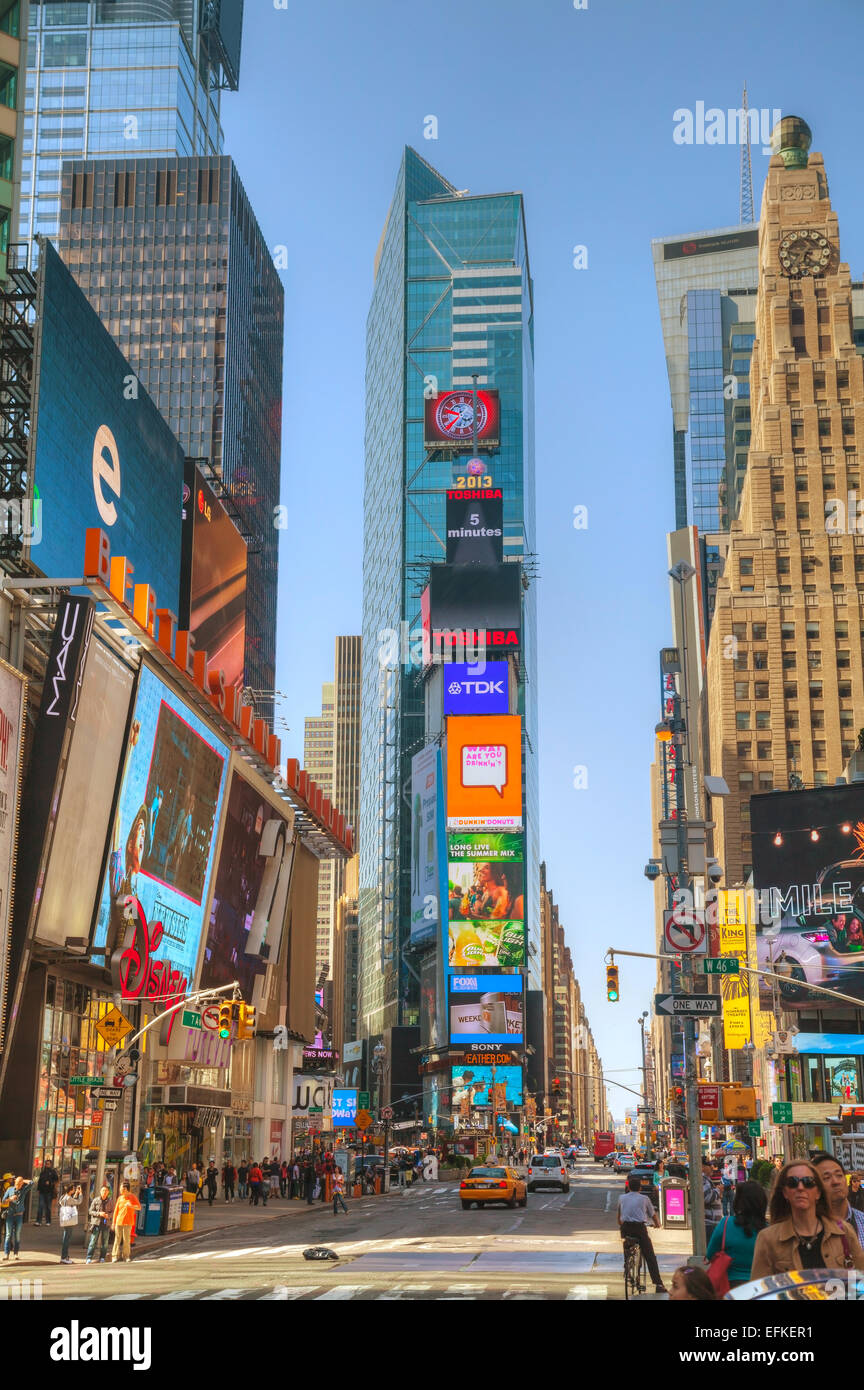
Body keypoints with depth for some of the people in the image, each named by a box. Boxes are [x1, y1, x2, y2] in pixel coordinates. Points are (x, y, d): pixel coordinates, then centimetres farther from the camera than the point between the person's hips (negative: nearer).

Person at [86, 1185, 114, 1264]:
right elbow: (90, 1211, 0)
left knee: (104, 1242, 6)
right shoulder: (96, 1200, 0)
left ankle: (102, 1258, 15)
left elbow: (113, 1211, 9)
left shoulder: (110, 1201, 4)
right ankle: (89, 1258, -3)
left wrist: (108, 1215, -12)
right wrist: (99, 1213, -14)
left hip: (106, 1223, 2)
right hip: (96, 1223, -2)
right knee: (93, 1241, -6)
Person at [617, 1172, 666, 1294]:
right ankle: (658, 1284, -11)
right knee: (650, 1257, -1)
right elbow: (653, 1215, 21)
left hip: (625, 1228, 2)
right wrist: (658, 1224, 42)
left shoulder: (622, 1197, 15)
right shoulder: (644, 1199, 10)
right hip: (640, 1228, -2)